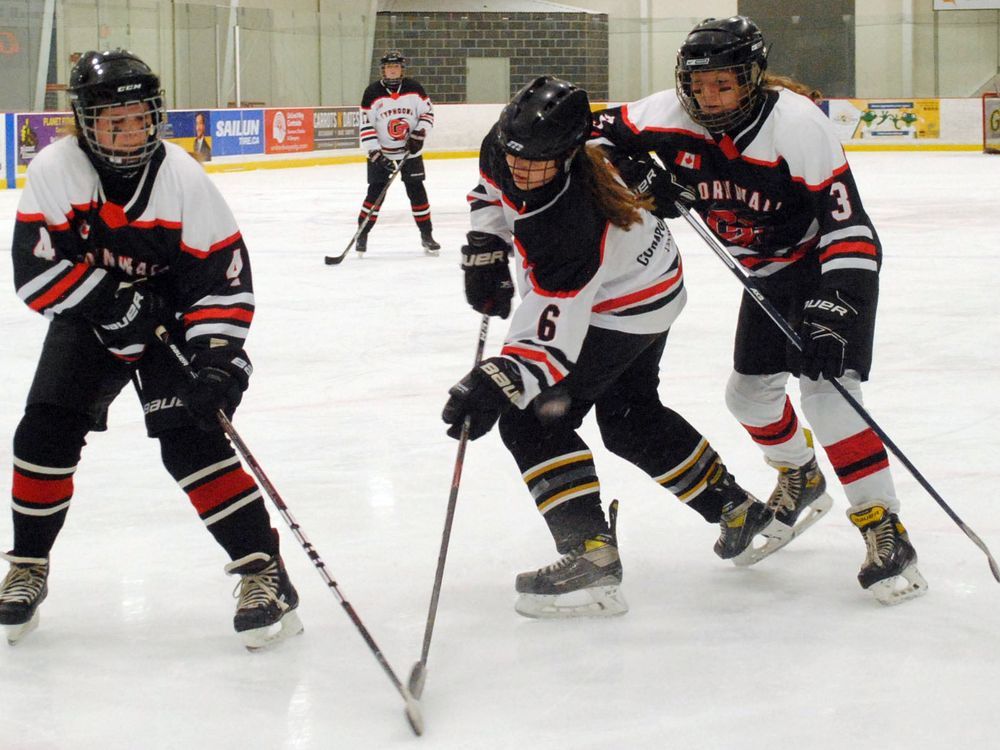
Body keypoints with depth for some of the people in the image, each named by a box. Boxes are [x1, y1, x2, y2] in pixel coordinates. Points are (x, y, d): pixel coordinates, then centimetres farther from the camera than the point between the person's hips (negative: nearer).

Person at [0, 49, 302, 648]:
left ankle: (265, 570, -13)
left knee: (191, 438, -18)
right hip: (87, 322, 2)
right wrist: (113, 300, -26)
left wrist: (219, 359, -27)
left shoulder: (183, 179, -20)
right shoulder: (55, 171, -18)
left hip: (170, 322, -2)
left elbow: (225, 276, -18)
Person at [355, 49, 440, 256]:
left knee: (417, 191, 1)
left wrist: (419, 134, -11)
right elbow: (366, 126, -9)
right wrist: (374, 153, -16)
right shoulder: (373, 92, -9)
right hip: (381, 152, -2)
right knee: (376, 192, -4)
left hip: (410, 151, 2)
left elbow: (428, 113, 4)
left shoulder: (414, 89, -4)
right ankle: (362, 234, 8)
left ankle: (426, 235, 10)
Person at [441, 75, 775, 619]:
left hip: (627, 307, -10)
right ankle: (734, 507, 40)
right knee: (631, 419, 25)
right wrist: (485, 250, 1)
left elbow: (552, 332, -44)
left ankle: (591, 554, -19)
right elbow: (494, 189, 8)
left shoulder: (568, 228, -41)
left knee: (532, 420, -15)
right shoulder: (504, 147, -18)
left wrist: (498, 384, -53)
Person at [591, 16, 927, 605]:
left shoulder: (798, 124, -30)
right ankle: (802, 482, 42)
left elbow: (848, 227, -31)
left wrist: (832, 312, -39)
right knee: (751, 391, 13)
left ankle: (885, 531, -19)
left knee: (824, 389, -22)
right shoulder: (673, 117, -14)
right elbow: (602, 135, 0)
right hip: (770, 273, 7)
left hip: (831, 265, -7)